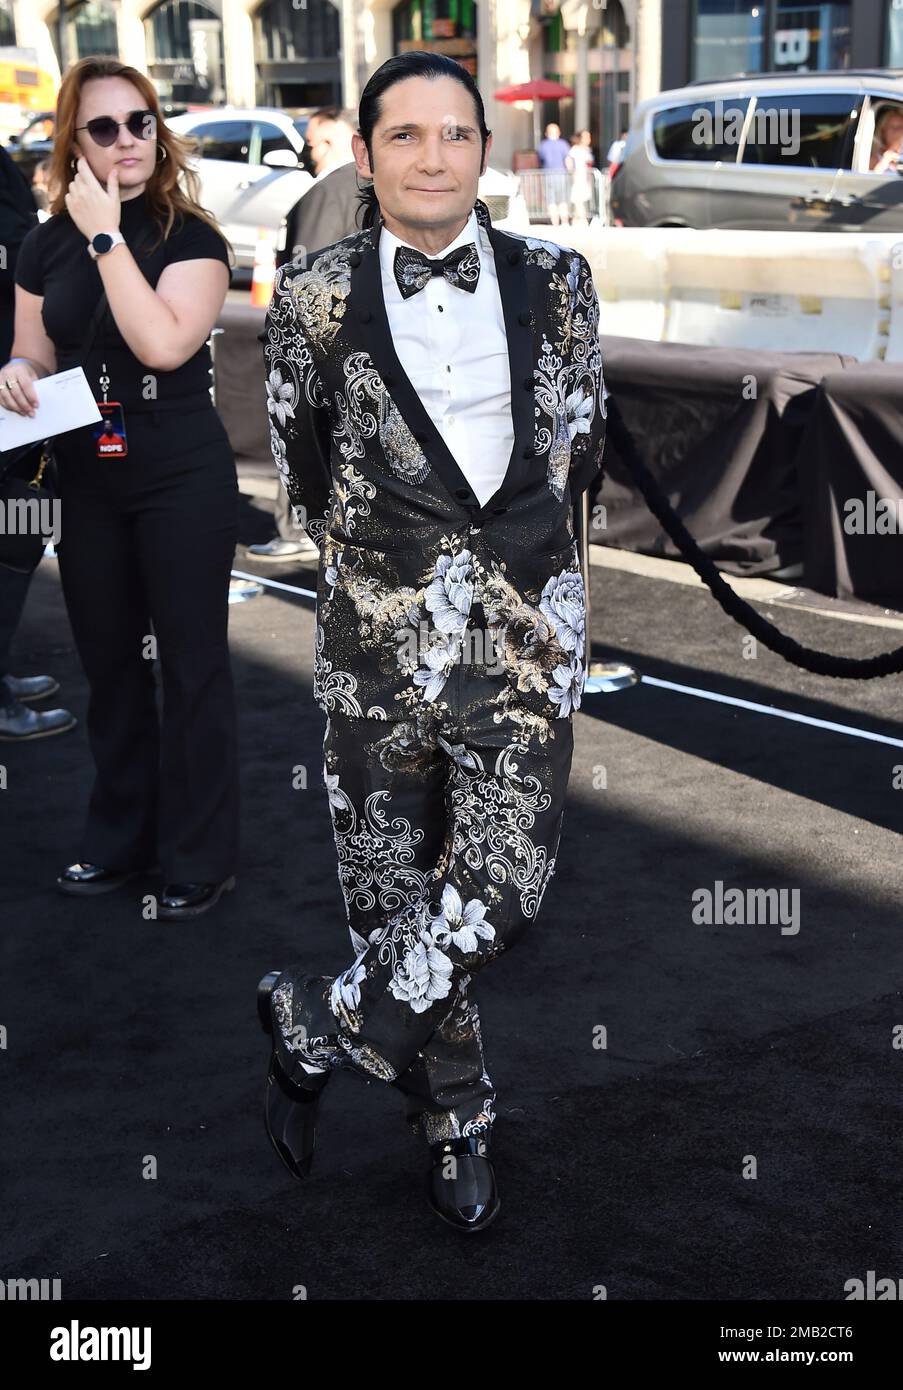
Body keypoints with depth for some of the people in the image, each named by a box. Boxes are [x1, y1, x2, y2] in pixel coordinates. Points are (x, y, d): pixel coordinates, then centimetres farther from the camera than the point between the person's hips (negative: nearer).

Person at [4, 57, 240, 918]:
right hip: (86, 482, 4)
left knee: (191, 664, 2)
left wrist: (107, 237, -18)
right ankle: (120, 839, 28)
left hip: (182, 478, -4)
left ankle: (199, 858, 13)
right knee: (109, 665, 13)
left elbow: (164, 344, -22)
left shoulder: (190, 237, -6)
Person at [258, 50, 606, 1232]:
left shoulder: (554, 282, 2)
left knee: (503, 888, -6)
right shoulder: (315, 299, -1)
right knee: (392, 892, 7)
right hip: (379, 634, 0)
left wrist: (502, 536, 11)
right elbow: (301, 477, 10)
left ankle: (317, 1023, 19)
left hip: (526, 632, 1)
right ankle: (458, 1122, 29)